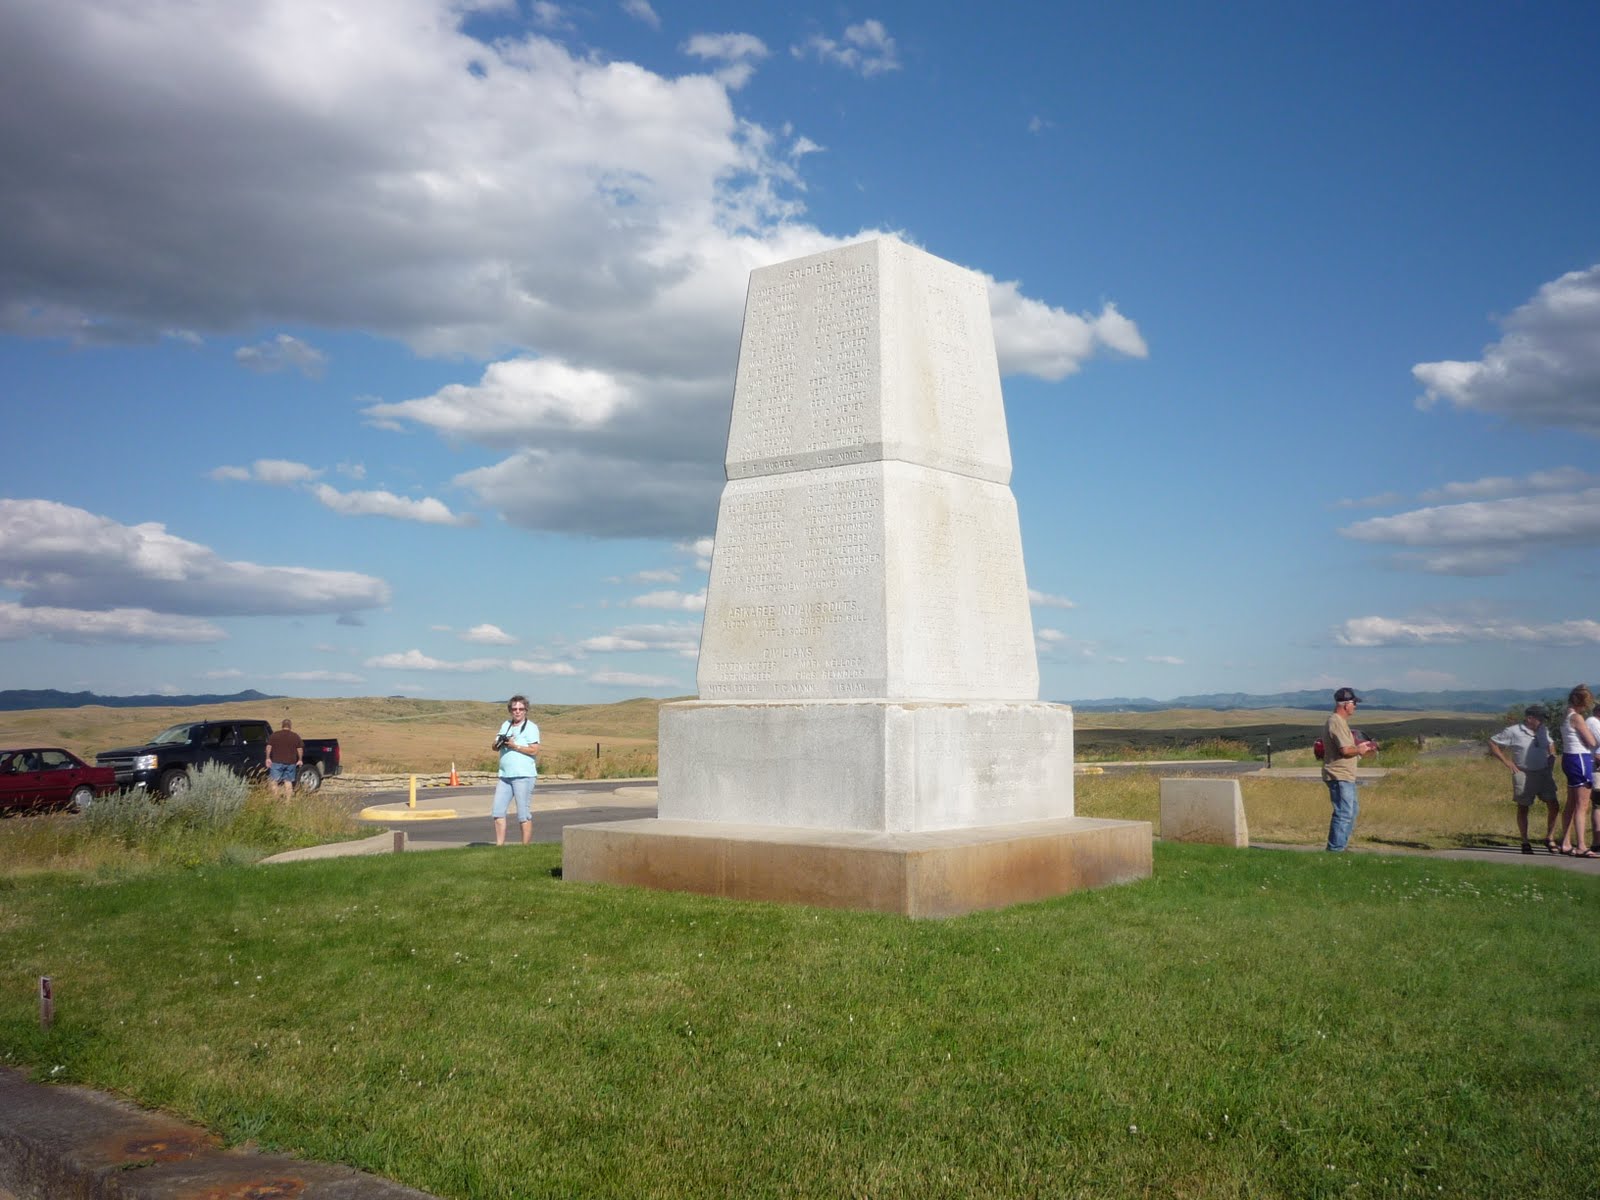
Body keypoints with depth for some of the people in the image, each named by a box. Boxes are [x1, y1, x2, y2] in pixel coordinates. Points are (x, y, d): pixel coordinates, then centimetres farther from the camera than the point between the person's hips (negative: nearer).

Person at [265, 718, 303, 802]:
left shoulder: (274, 735, 0)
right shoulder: (296, 736, 5)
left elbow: (269, 747, -2)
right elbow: (300, 749, 7)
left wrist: (268, 758, 4)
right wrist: (300, 760, 17)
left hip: (277, 762, -2)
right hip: (291, 762, 2)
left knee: (273, 781, 1)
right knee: (288, 781, 8)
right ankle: (287, 801, 7)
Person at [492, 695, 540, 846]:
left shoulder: (531, 727, -3)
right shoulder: (506, 725, 17)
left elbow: (534, 750, -13)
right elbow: (495, 747, 16)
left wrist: (514, 746, -17)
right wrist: (499, 742, -6)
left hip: (524, 776, -7)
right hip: (504, 775, 7)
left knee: (524, 814, -3)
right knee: (498, 811, 3)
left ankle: (526, 848, 1)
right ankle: (499, 845, 9)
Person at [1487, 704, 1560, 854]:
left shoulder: (1544, 731, 9)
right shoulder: (1513, 732, -9)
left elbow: (1551, 747, 27)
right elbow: (1492, 743, -6)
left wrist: (1551, 762, 10)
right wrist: (1507, 762, -9)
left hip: (1543, 774, 5)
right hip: (1523, 774, -5)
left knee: (1554, 805, -3)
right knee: (1523, 808, 4)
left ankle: (1550, 838, 12)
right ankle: (1525, 843, 13)